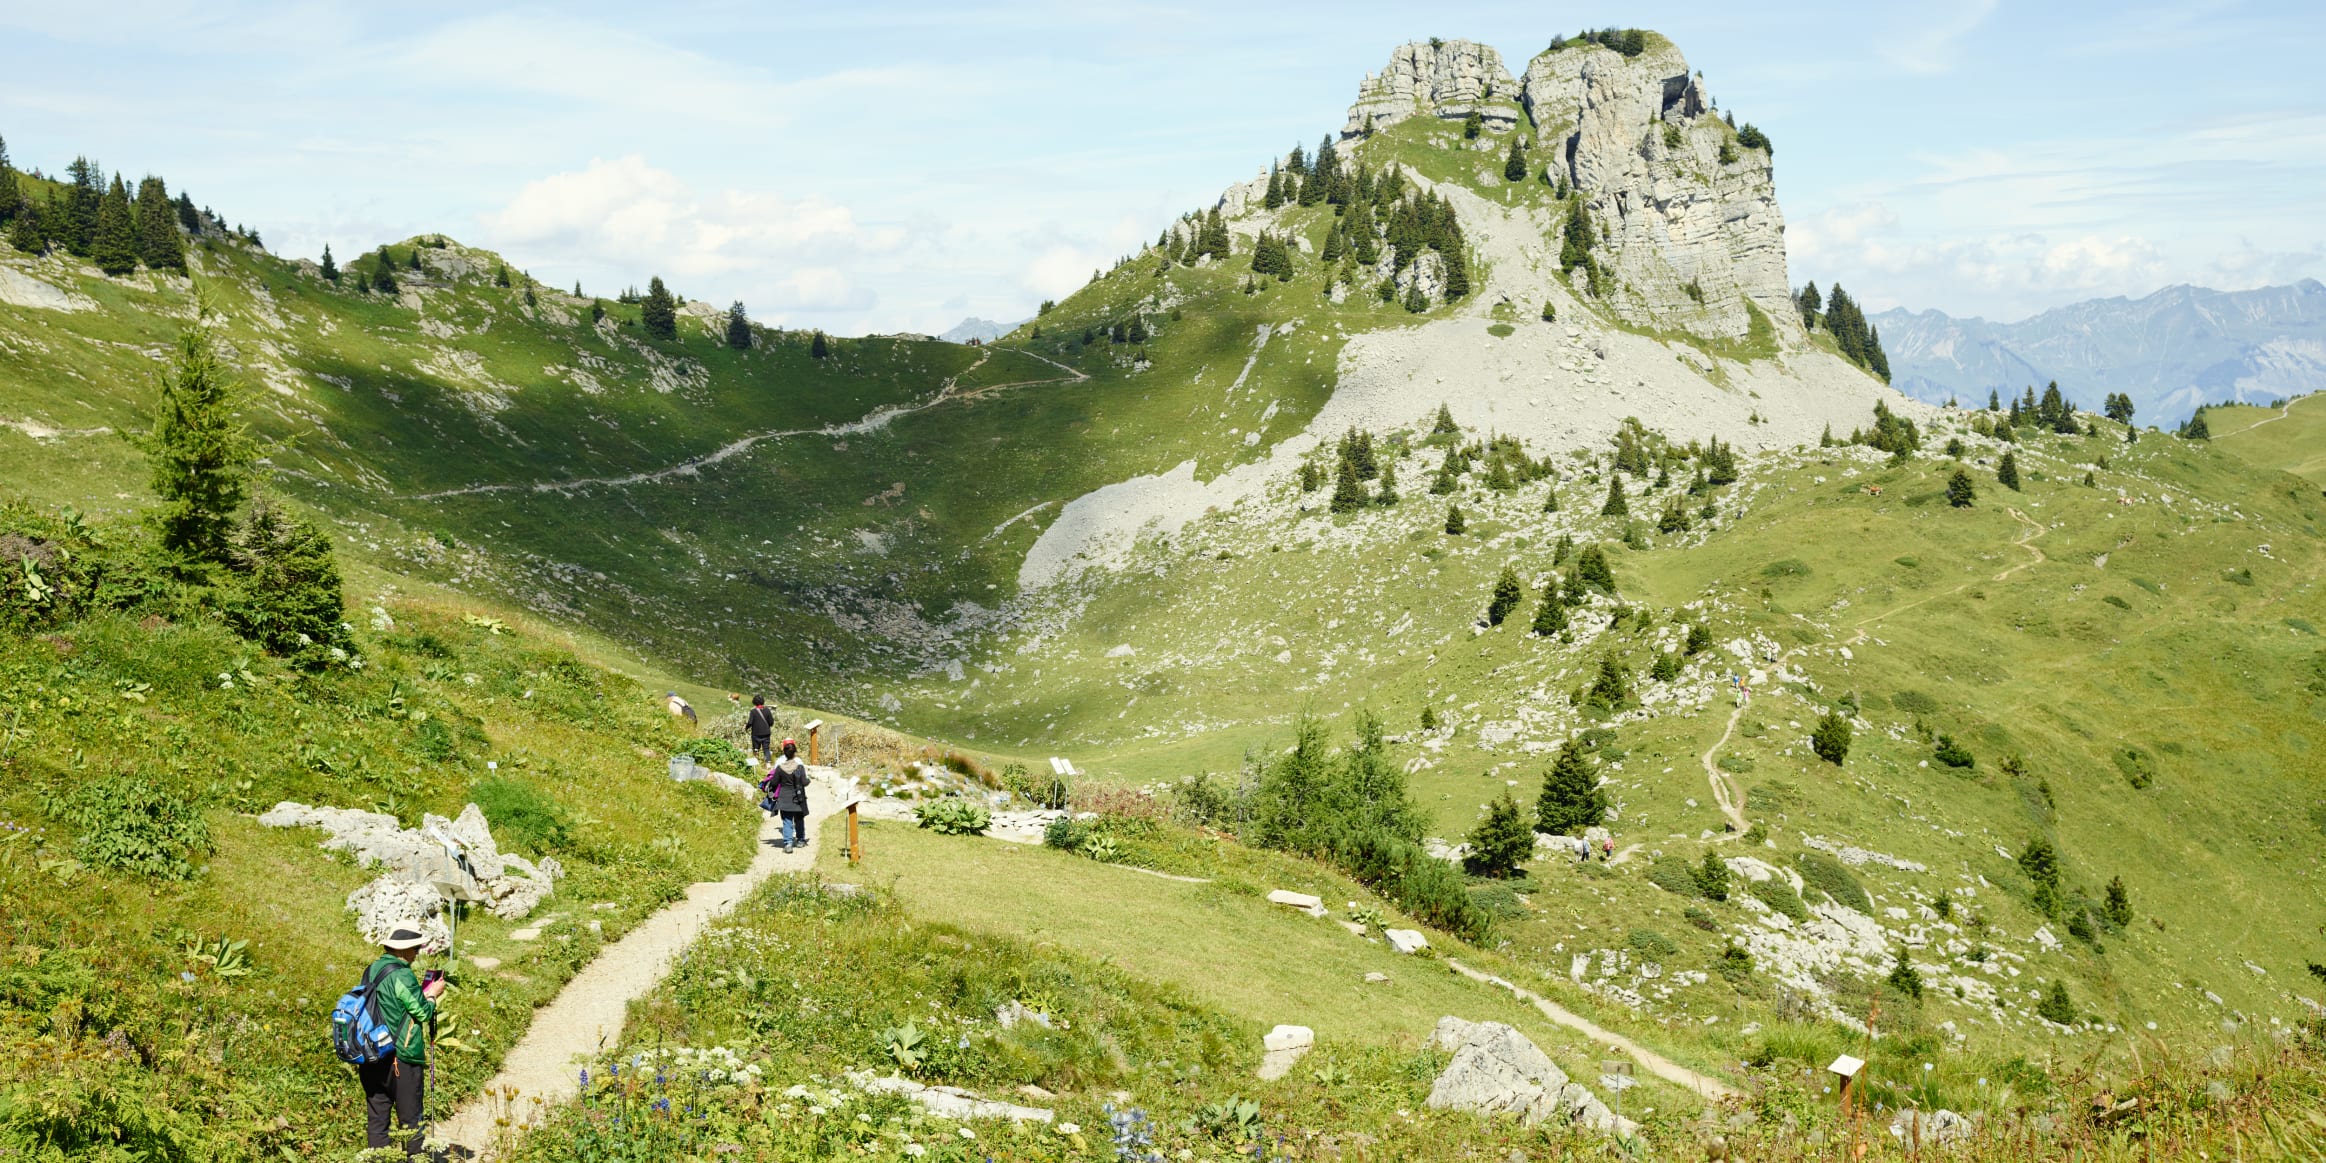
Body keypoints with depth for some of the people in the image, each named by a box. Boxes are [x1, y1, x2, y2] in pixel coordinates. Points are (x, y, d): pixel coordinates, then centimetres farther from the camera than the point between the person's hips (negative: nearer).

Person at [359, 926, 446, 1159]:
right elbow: (423, 1012, -12)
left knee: (376, 1116, 10)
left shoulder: (371, 971, 8)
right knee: (410, 1117, 2)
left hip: (372, 1058, 7)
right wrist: (433, 994, 6)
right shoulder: (402, 976, -16)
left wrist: (422, 992, 18)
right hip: (401, 1059, -7)